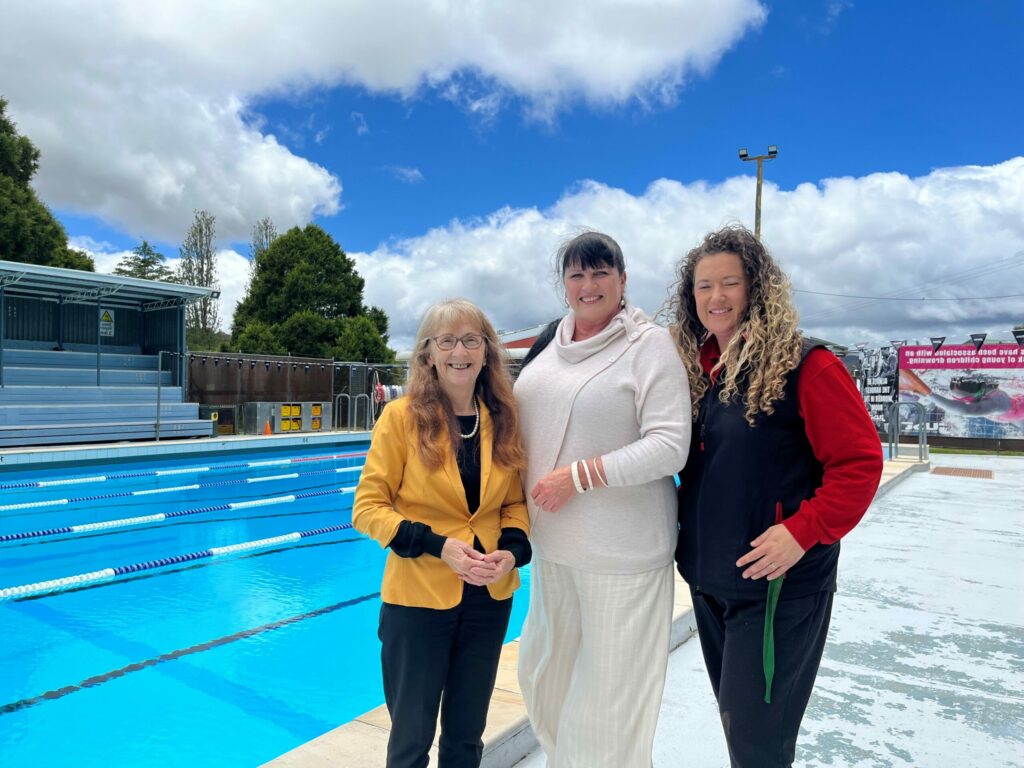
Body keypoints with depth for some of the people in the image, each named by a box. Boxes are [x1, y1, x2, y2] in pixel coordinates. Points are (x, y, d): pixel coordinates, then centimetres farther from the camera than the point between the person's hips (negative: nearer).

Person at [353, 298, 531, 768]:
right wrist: (438, 545, -20)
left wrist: (512, 549, -10)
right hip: (418, 596, -3)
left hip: (489, 598, 4)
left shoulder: (504, 419, 0)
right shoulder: (402, 416, -12)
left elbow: (514, 502, 9)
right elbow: (368, 508, -10)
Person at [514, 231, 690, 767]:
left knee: (609, 693, 9)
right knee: (544, 673, 20)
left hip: (619, 552, -6)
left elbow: (670, 446, -18)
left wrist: (579, 476, -20)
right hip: (552, 543, 7)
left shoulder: (649, 343, -11)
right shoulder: (554, 341, 8)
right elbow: (527, 421, 19)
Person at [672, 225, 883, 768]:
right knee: (733, 719, 23)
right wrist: (683, 524, 4)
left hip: (778, 585, -6)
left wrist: (803, 531, -22)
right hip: (707, 579, 7)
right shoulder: (696, 369, 6)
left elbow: (860, 462, -15)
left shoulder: (805, 366, -14)